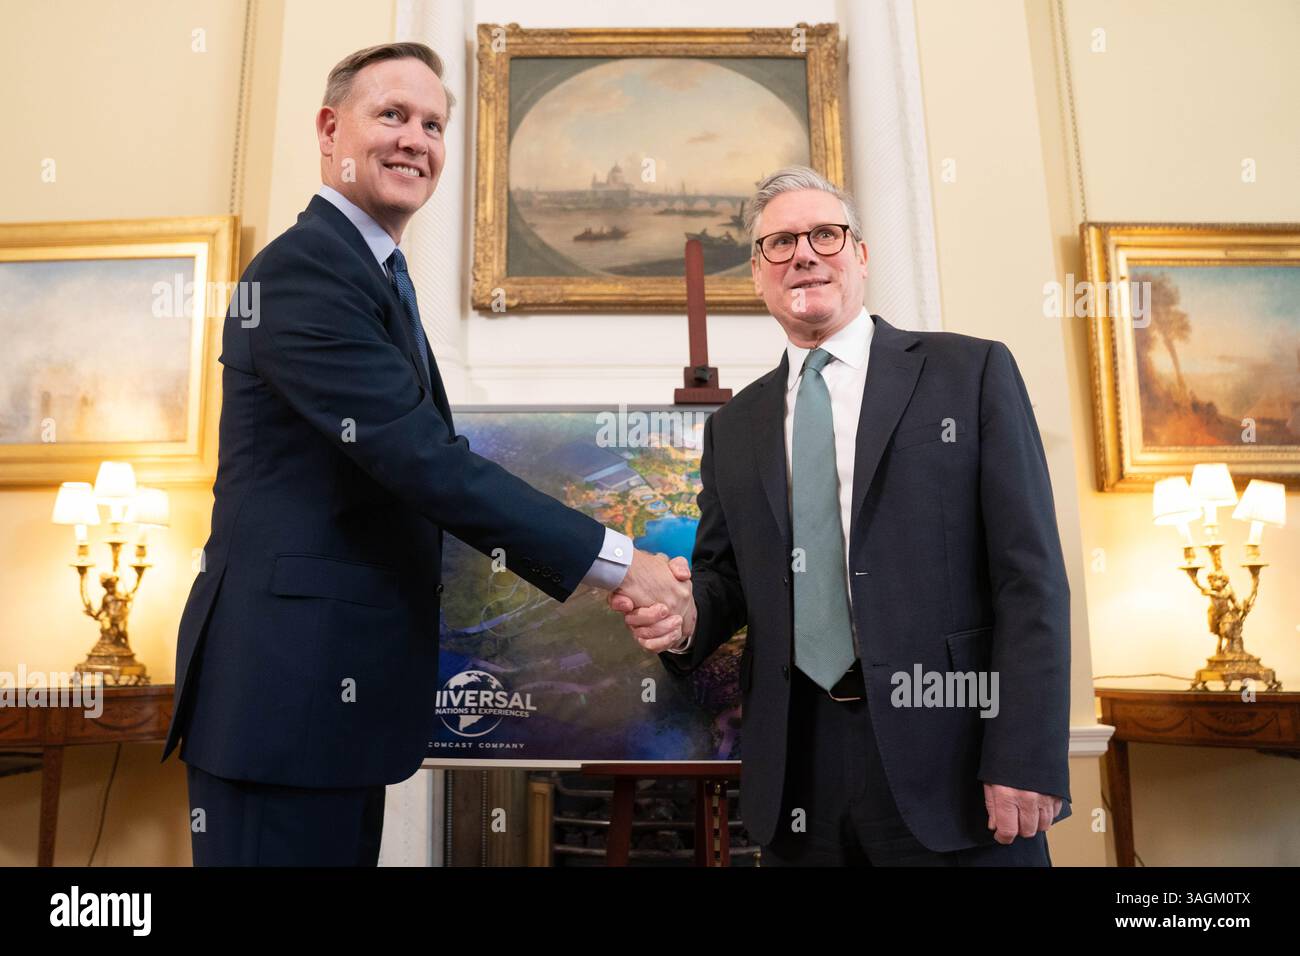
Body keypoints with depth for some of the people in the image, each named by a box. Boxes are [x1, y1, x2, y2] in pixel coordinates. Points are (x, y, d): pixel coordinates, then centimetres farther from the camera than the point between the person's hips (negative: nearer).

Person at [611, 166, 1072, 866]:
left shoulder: (971, 372, 0)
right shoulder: (734, 426, 11)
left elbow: (1029, 576, -5)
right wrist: (686, 615, -8)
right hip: (797, 770, 4)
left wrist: (1026, 759, -12)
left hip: (949, 762, -3)